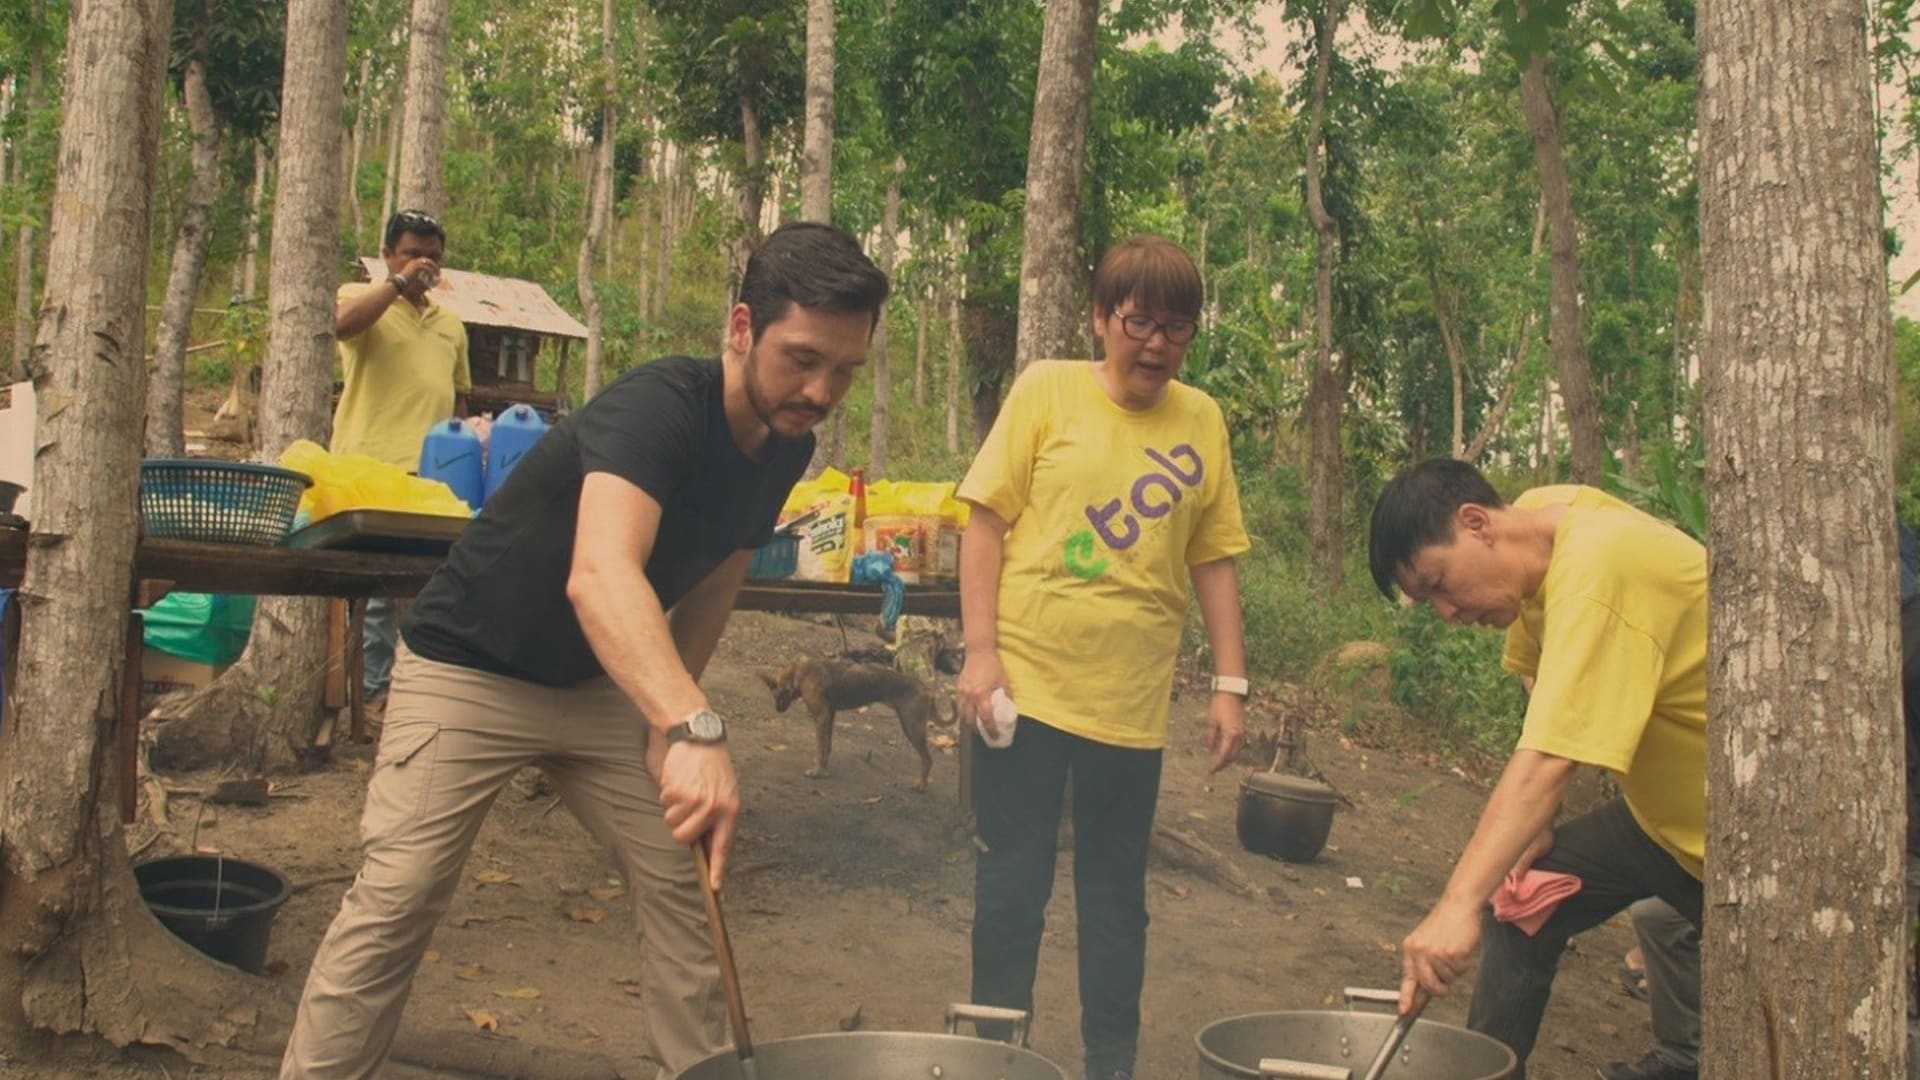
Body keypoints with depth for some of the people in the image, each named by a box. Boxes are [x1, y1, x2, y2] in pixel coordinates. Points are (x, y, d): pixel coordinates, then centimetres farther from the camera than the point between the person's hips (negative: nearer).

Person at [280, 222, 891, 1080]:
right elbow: (598, 575, -49)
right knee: (395, 901, -10)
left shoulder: (786, 448, -6)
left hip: (600, 684, 7)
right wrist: (693, 729, -61)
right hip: (468, 671, -7)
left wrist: (666, 717, -1)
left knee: (684, 884, 4)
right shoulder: (660, 407, -31)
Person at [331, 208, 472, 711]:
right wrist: (399, 282, -14)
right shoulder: (363, 297, 5)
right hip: (372, 470, -5)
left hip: (433, 477, 5)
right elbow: (343, 323, -20)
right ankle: (376, 686, 6)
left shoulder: (451, 323, 20)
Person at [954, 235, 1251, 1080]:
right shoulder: (1048, 390, -2)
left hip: (1132, 698, 2)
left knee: (1116, 893, 11)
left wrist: (1230, 684, 4)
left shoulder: (1202, 421, 5)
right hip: (1028, 683, -2)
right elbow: (986, 522, -3)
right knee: (1011, 886, 6)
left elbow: (1212, 559, 8)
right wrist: (980, 652, -9)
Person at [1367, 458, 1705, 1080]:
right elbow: (1545, 687, 6)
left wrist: (1459, 906, -45)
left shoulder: (1597, 568, -31)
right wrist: (1537, 822, -4)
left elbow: (1549, 760, -40)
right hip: (1660, 810, 9)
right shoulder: (1538, 516, -4)